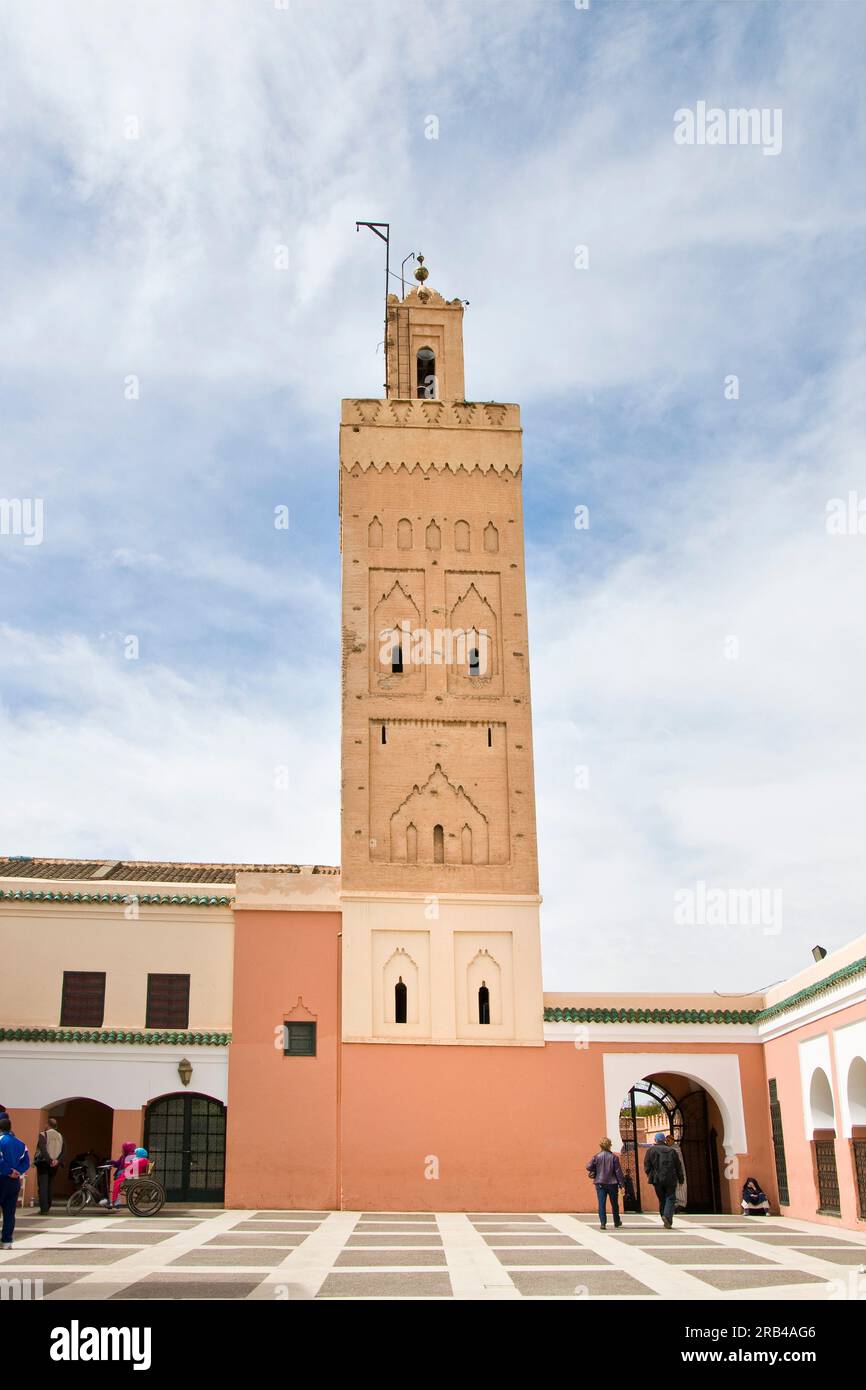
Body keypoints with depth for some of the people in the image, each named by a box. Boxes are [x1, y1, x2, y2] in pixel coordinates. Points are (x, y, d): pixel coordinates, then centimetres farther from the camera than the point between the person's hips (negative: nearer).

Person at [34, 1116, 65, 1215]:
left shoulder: (43, 1135, -5)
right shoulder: (60, 1137, 10)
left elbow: (43, 1149, -18)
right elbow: (64, 1151, 0)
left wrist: (50, 1160, -20)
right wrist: (57, 1160, -11)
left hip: (43, 1163, -5)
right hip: (54, 1165, 5)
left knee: (43, 1187, -3)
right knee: (49, 1186, 16)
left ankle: (44, 1209, -10)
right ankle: (47, 1207, 20)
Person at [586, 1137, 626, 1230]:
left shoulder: (596, 1157, -5)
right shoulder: (614, 1157, -6)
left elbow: (588, 1167, -9)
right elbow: (618, 1172, -6)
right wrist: (622, 1185, -3)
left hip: (600, 1184, 0)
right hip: (612, 1183, 0)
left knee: (602, 1204, -1)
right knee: (614, 1204, 16)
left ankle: (603, 1223, -13)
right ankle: (617, 1222, 30)